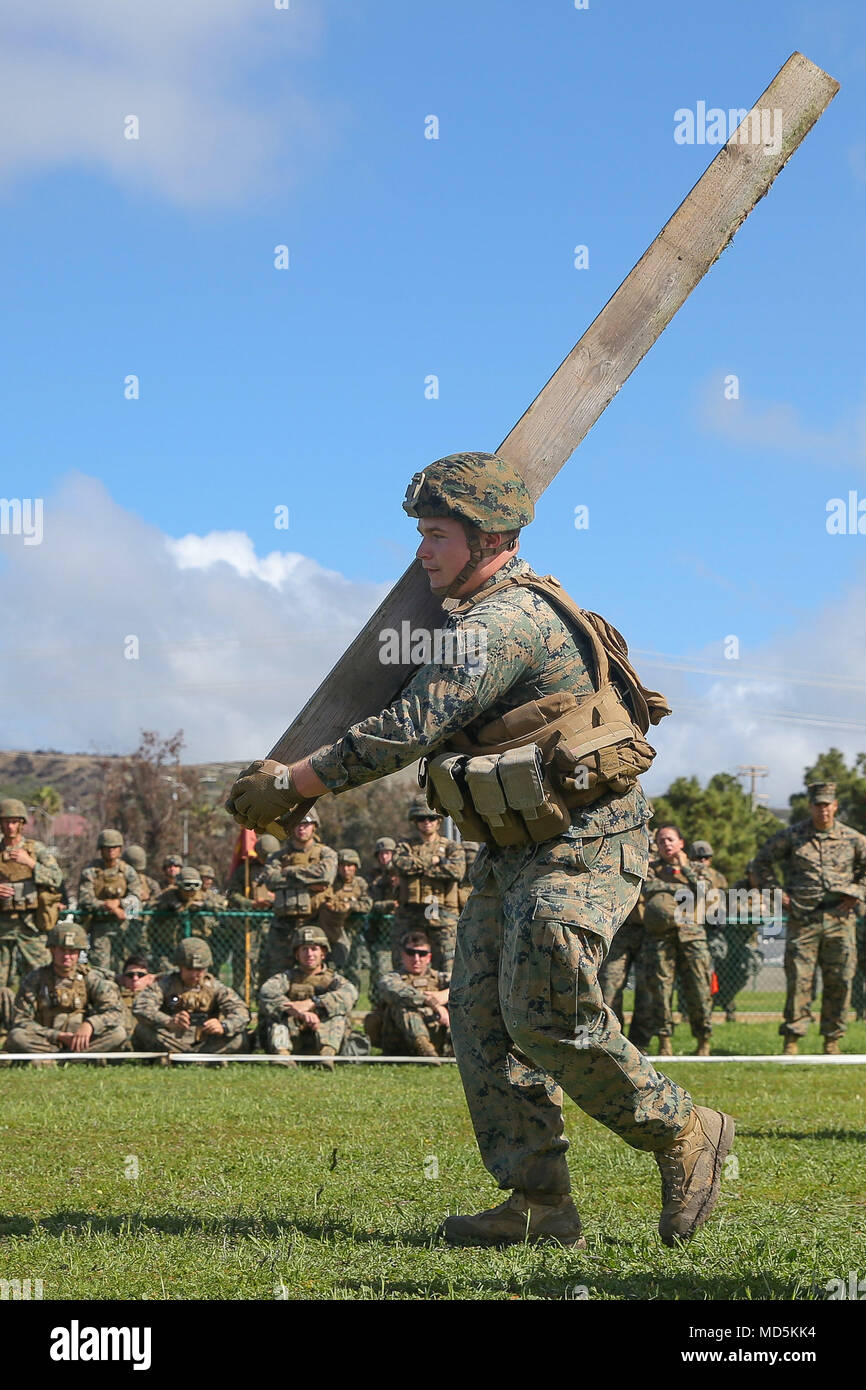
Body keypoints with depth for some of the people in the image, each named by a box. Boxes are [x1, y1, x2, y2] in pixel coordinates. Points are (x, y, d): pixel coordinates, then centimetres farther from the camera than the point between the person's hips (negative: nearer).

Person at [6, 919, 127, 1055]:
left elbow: (115, 1012, -6)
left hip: (82, 1042, 1)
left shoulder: (91, 978, 3)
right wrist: (58, 1036, -15)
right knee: (15, 1037, -32)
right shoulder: (35, 979, 1)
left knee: (119, 1034, -25)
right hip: (46, 1041, -1)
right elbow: (20, 1020, -4)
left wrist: (89, 1025, -27)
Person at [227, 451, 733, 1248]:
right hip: (517, 852, 10)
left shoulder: (503, 623, -19)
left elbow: (407, 732, -24)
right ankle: (539, 1205, 3)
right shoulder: (505, 614, 15)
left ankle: (684, 1137, 4)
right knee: (481, 1012, 2)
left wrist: (290, 784, -18)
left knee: (547, 1015, -15)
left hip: (582, 846, -10)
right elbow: (427, 726, 26)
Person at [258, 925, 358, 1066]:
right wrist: (299, 1013, -30)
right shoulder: (288, 977, 12)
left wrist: (311, 1003, -29)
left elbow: (350, 993, -15)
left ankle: (326, 1054, -42)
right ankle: (281, 1054, -43)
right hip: (292, 1040, 1)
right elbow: (266, 991, -13)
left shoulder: (332, 978, 11)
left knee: (338, 1009, -20)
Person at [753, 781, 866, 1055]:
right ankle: (791, 1040, 1)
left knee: (839, 981, 2)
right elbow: (762, 860, 14)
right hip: (803, 919, -2)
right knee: (798, 981, -5)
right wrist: (776, 891, 5)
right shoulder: (792, 836, 3)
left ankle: (832, 1039, 12)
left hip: (840, 918, 2)